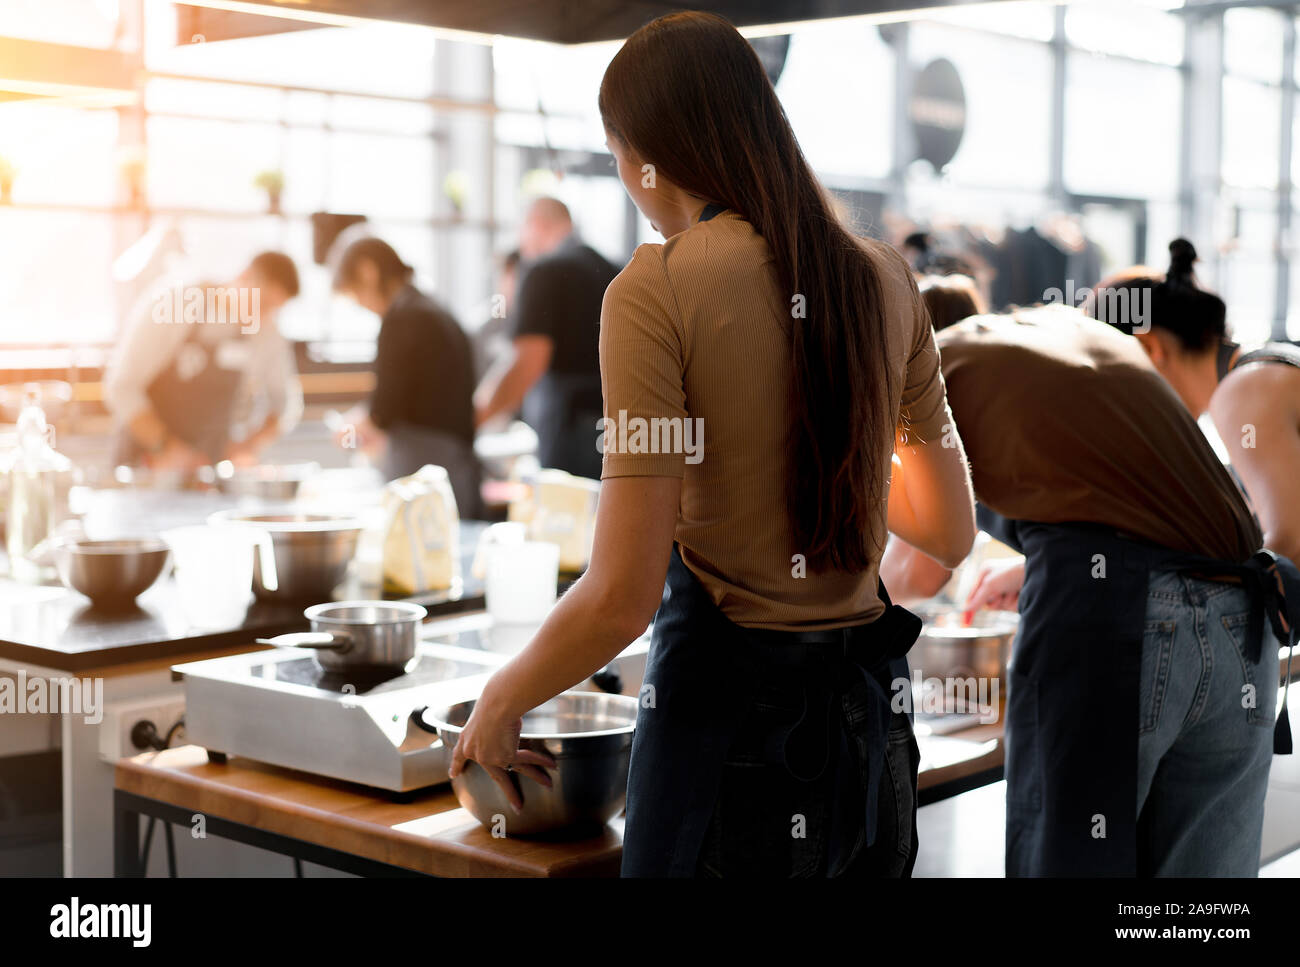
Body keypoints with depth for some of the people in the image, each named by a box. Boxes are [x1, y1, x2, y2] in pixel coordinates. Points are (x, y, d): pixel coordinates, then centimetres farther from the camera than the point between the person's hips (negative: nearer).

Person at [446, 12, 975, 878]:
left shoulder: (658, 288, -14)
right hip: (867, 713, 6)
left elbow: (621, 598, -17)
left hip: (726, 711, -6)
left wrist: (500, 703, 1)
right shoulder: (880, 277, 3)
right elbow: (951, 532, 12)